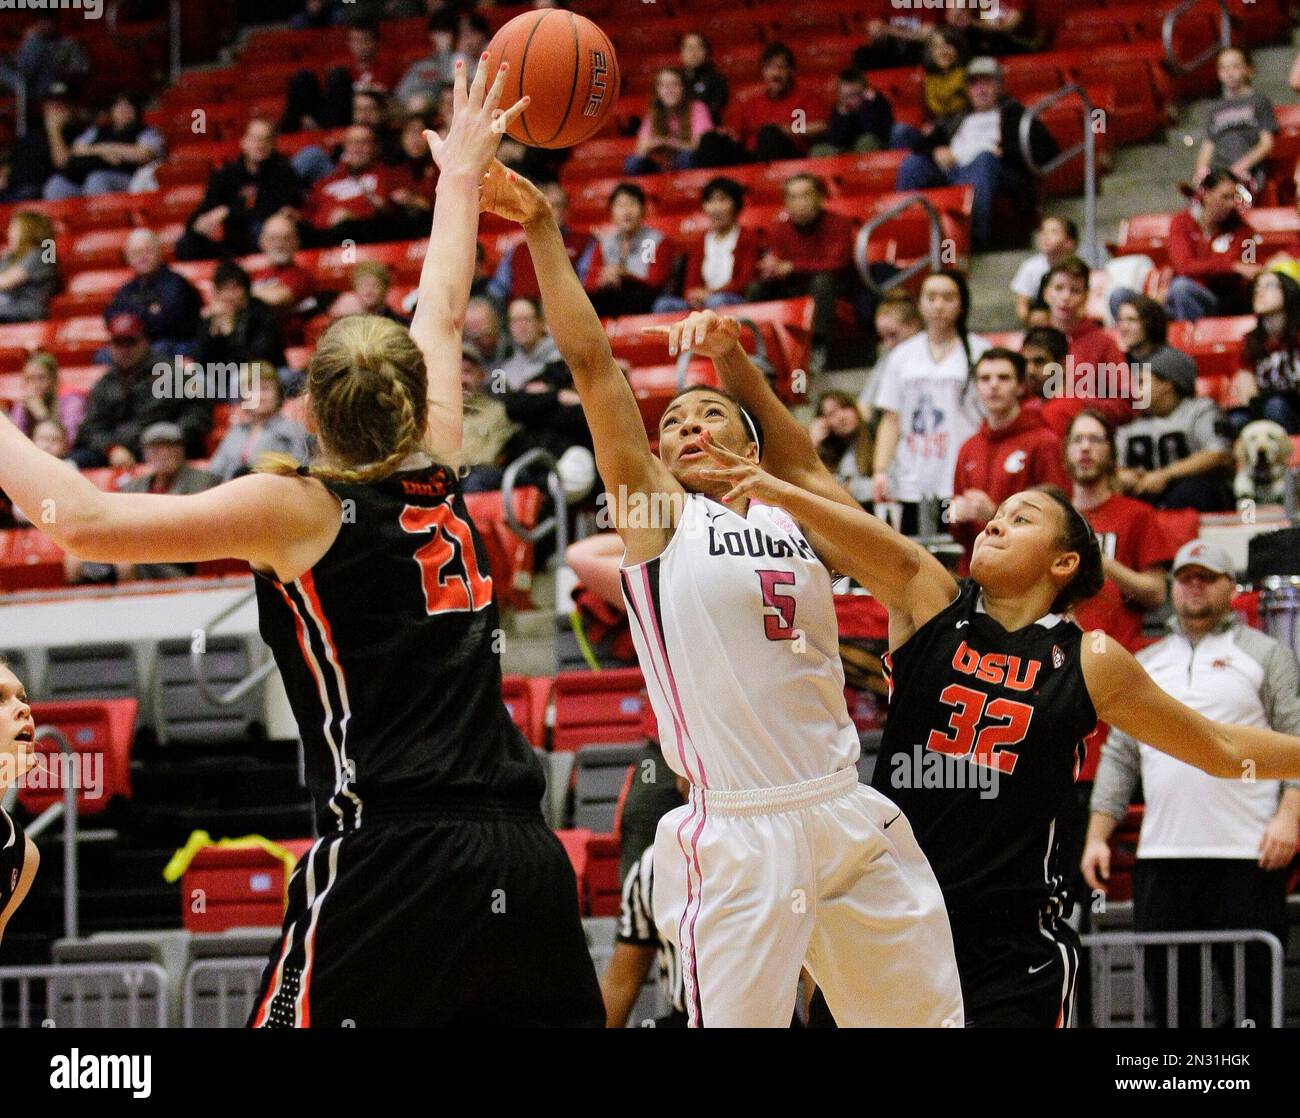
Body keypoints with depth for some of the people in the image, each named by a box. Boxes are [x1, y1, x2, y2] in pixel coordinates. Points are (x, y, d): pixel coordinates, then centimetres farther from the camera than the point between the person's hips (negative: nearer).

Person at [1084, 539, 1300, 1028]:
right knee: (1169, 996, 4)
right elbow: (1118, 758, 19)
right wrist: (1098, 836, 9)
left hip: (1248, 855, -4)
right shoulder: (1144, 665, 20)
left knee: (1254, 996, -4)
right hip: (1161, 857, 4)